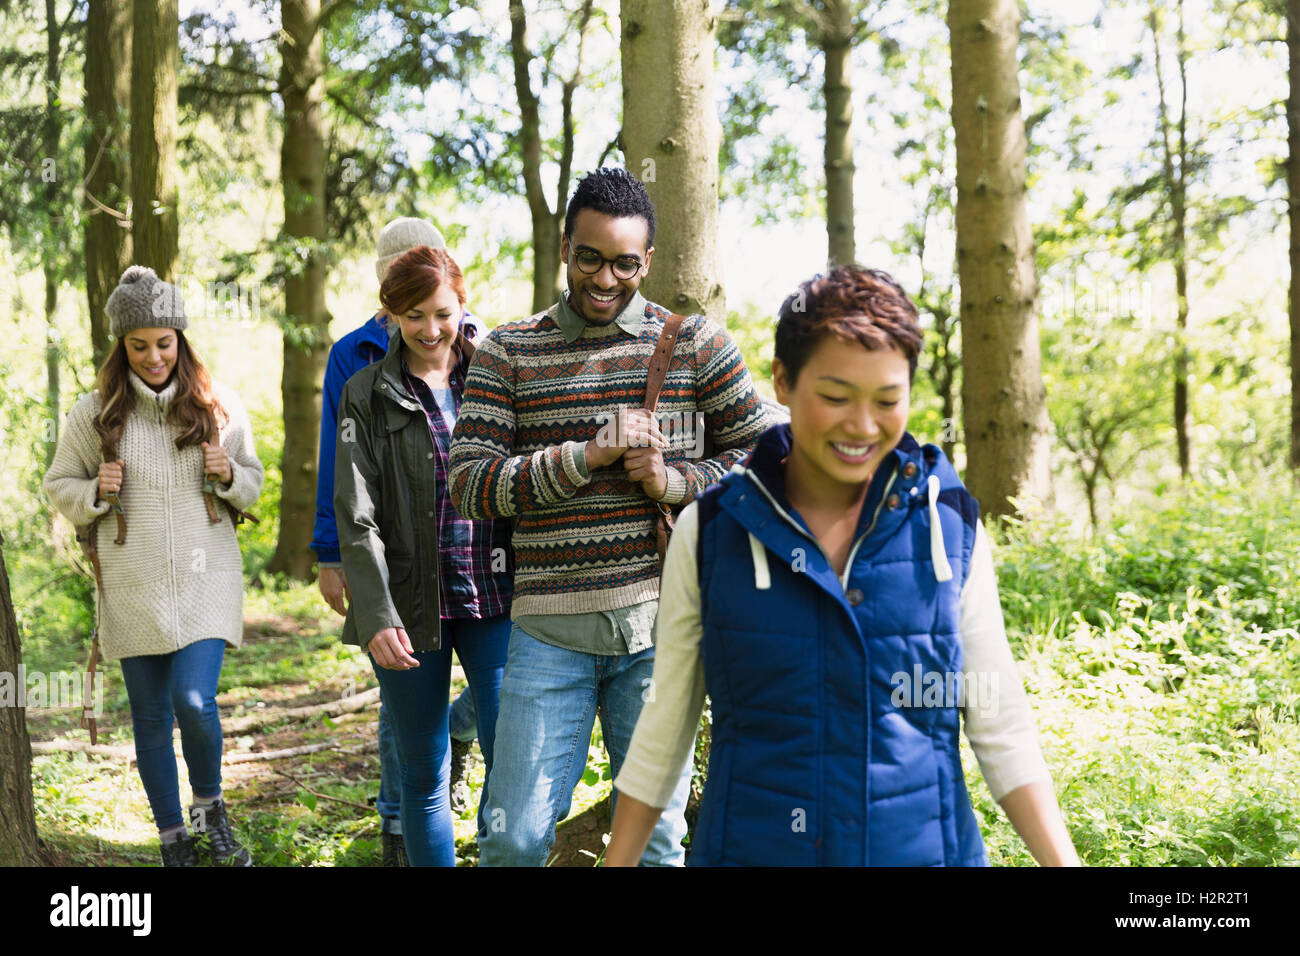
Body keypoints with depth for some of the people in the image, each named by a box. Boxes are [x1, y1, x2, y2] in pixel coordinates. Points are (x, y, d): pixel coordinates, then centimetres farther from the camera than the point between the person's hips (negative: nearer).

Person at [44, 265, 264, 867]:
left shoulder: (219, 407, 1)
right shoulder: (94, 413, 0)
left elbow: (252, 483, 11)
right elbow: (59, 485, 10)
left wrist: (229, 476, -11)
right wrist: (95, 492, -10)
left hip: (205, 578, -1)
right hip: (132, 587, 1)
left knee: (194, 700, -15)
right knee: (150, 716, 8)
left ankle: (210, 805, 14)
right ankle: (173, 838, 24)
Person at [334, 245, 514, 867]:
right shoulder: (367, 396, 2)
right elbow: (356, 515, -5)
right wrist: (376, 616, -16)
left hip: (493, 602, 1)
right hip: (410, 606, -1)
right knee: (423, 774, 8)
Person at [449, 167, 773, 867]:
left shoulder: (693, 342, 6)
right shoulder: (506, 353, 5)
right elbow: (469, 486, -2)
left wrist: (677, 482, -9)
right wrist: (588, 454, -14)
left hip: (659, 624, 0)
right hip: (549, 630, 0)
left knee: (655, 835, 9)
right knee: (515, 837, 3)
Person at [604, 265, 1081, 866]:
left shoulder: (951, 527, -4)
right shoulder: (709, 531, -6)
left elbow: (1000, 726, 1)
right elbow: (665, 729, 2)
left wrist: (1063, 860, -5)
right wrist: (616, 862, 2)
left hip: (926, 846, 1)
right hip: (751, 848, -1)